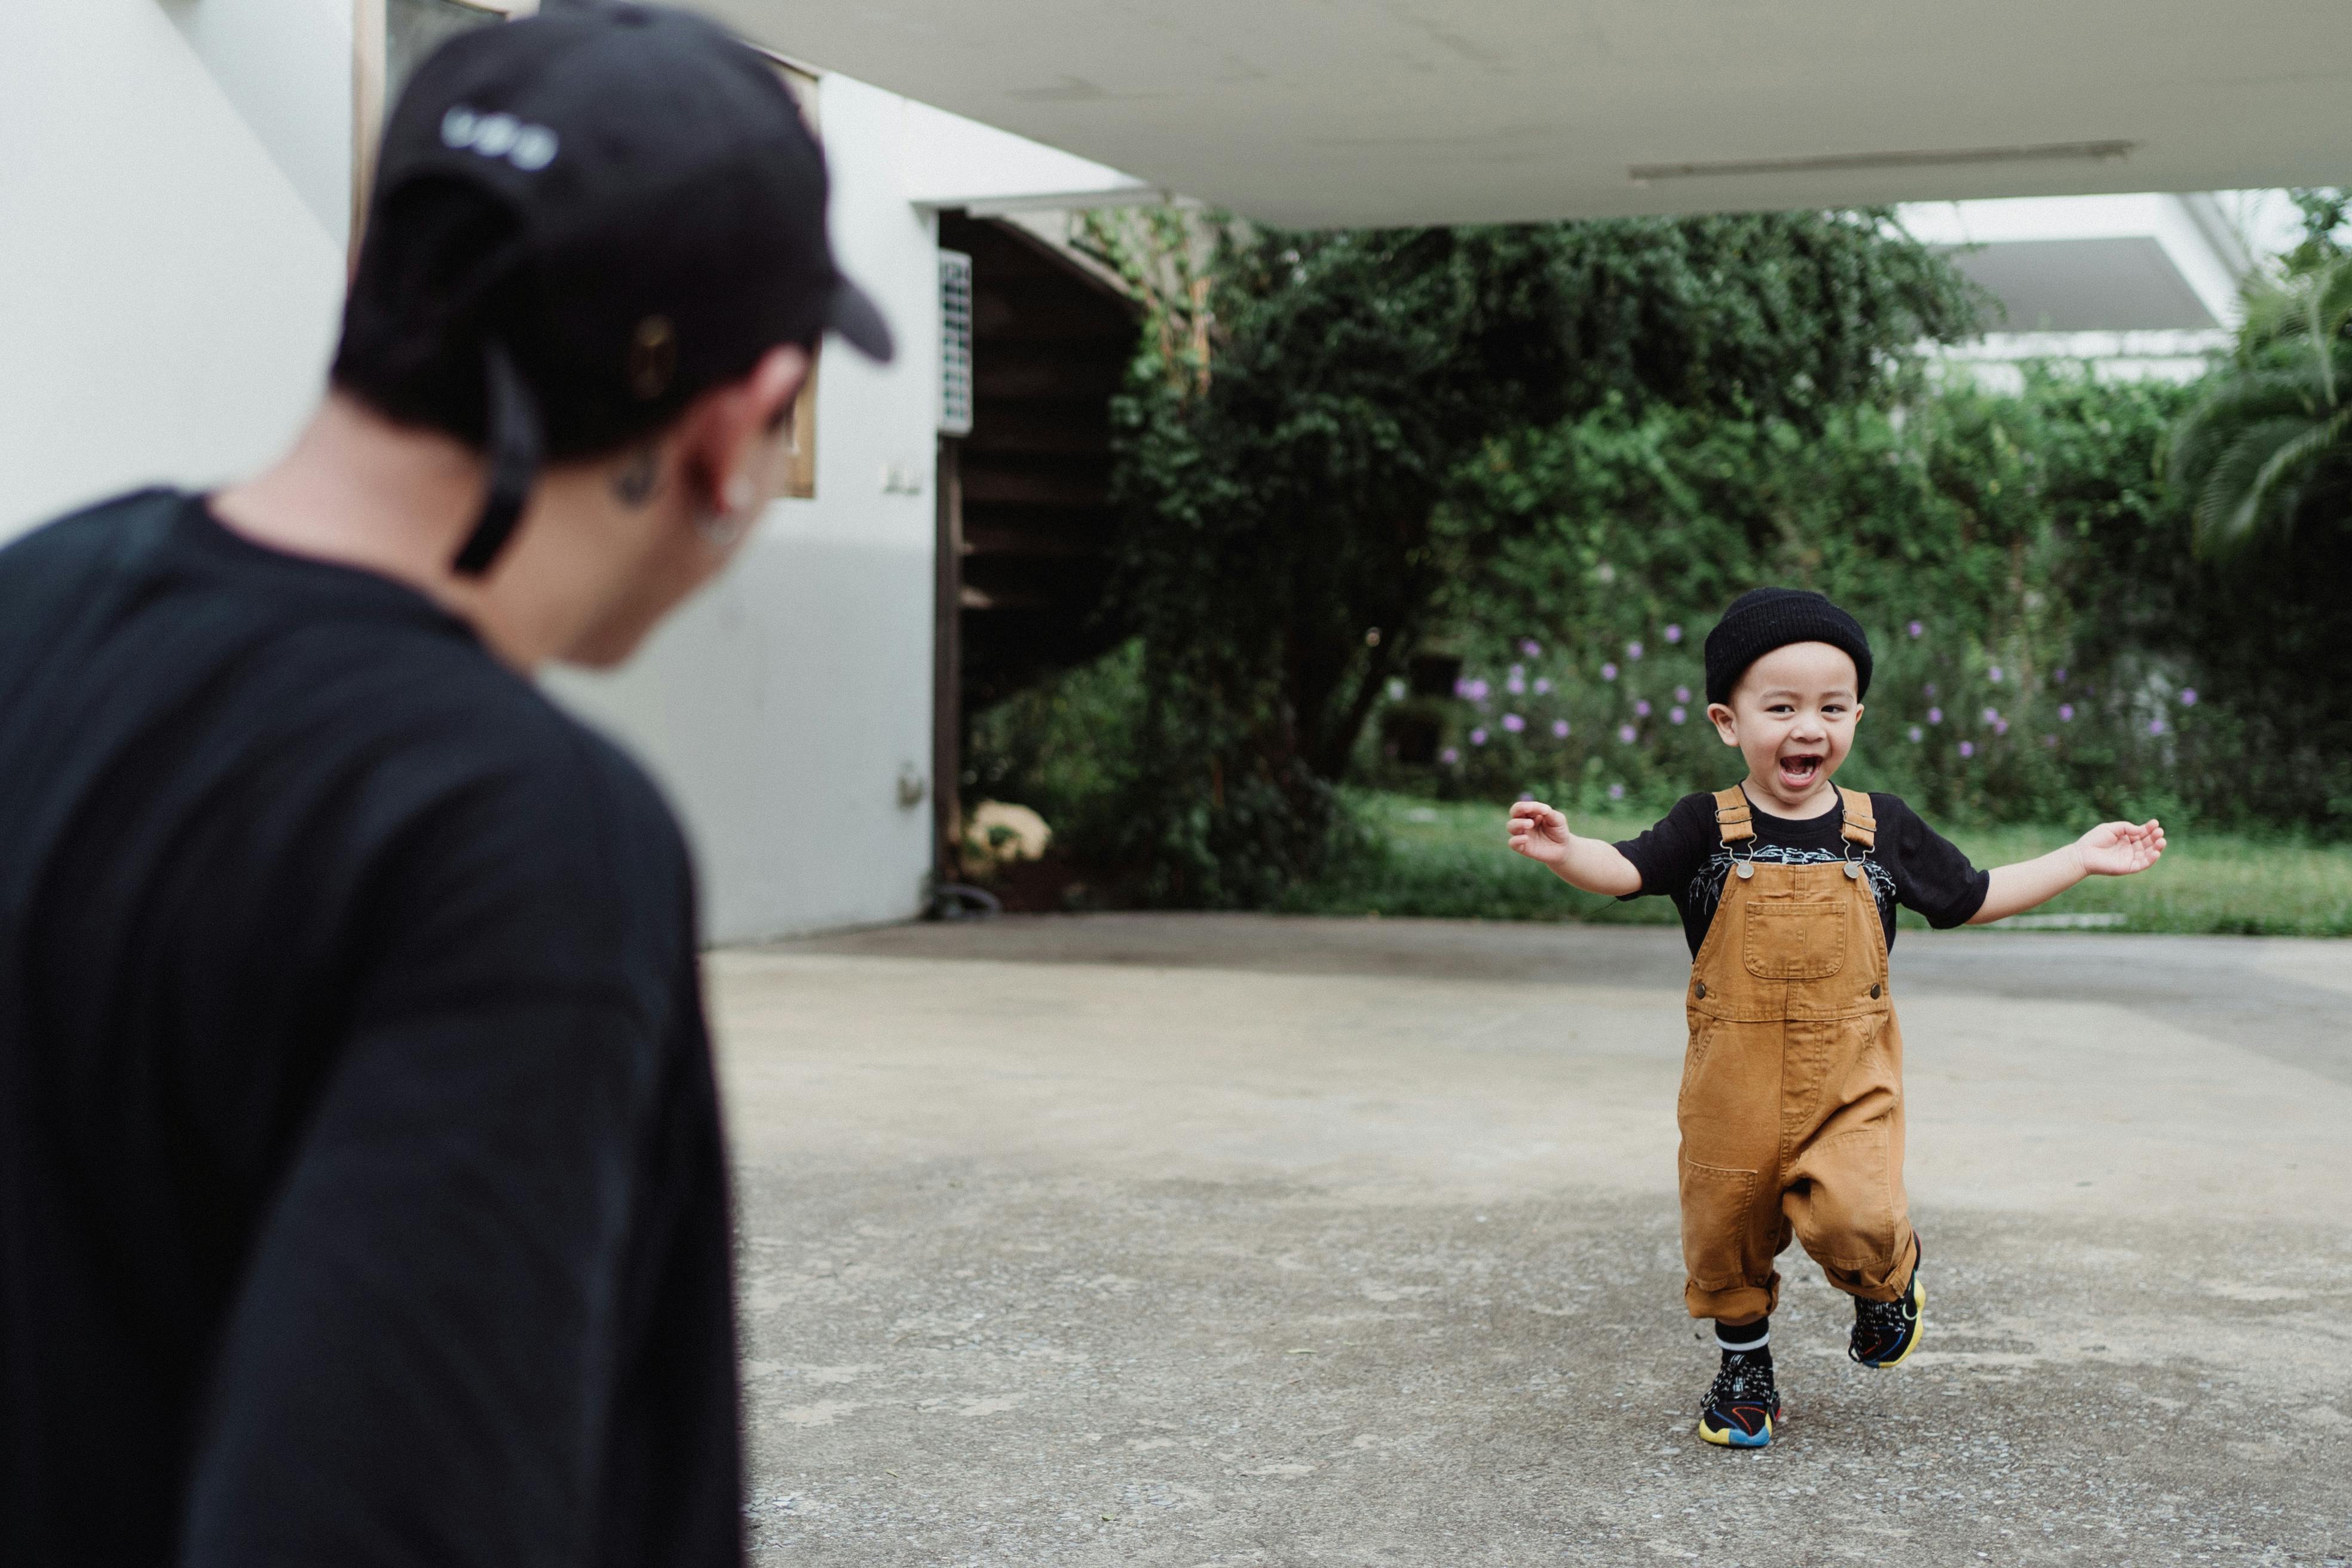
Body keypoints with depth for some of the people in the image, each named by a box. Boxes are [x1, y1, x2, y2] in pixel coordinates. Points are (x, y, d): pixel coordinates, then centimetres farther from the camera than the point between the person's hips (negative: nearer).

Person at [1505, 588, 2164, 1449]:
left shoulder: (1882, 829, 1)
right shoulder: (1709, 828, -5)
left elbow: (1972, 897, 12)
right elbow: (1624, 868, -18)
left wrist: (2083, 857, 10)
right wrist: (1564, 850, -40)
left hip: (1849, 1079, 0)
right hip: (1735, 1083, 0)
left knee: (1854, 1220, -19)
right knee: (1726, 1231, 11)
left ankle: (1889, 1279, 17)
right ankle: (1744, 1365, 37)